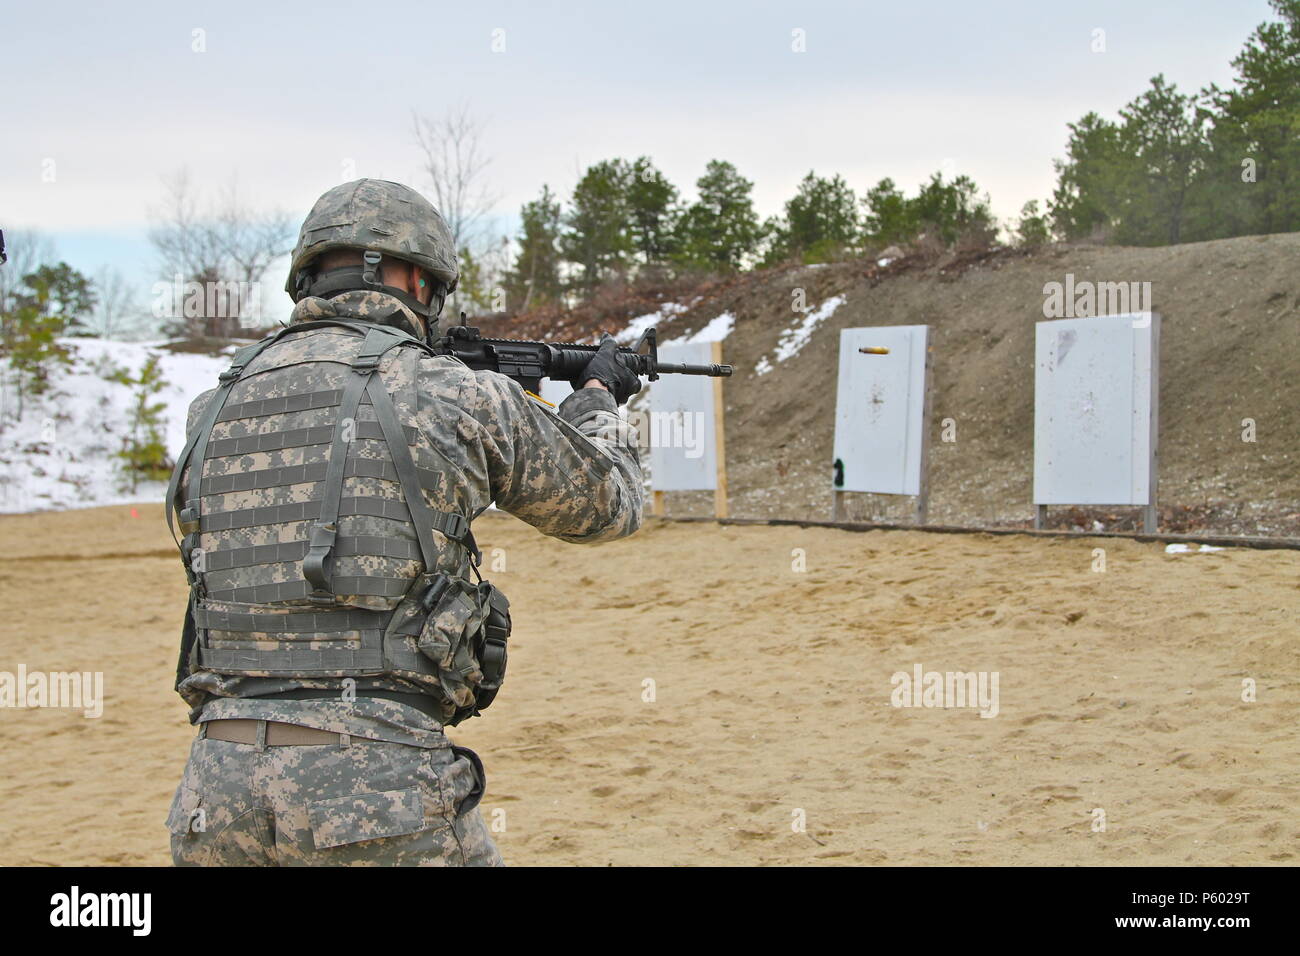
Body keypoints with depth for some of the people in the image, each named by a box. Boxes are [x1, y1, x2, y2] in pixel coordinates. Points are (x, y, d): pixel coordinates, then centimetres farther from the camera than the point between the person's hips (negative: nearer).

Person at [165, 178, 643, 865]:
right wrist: (597, 399, 36)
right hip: (377, 786, -4)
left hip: (216, 789, 5)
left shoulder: (214, 408, 11)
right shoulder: (453, 395, -1)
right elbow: (608, 505, 14)